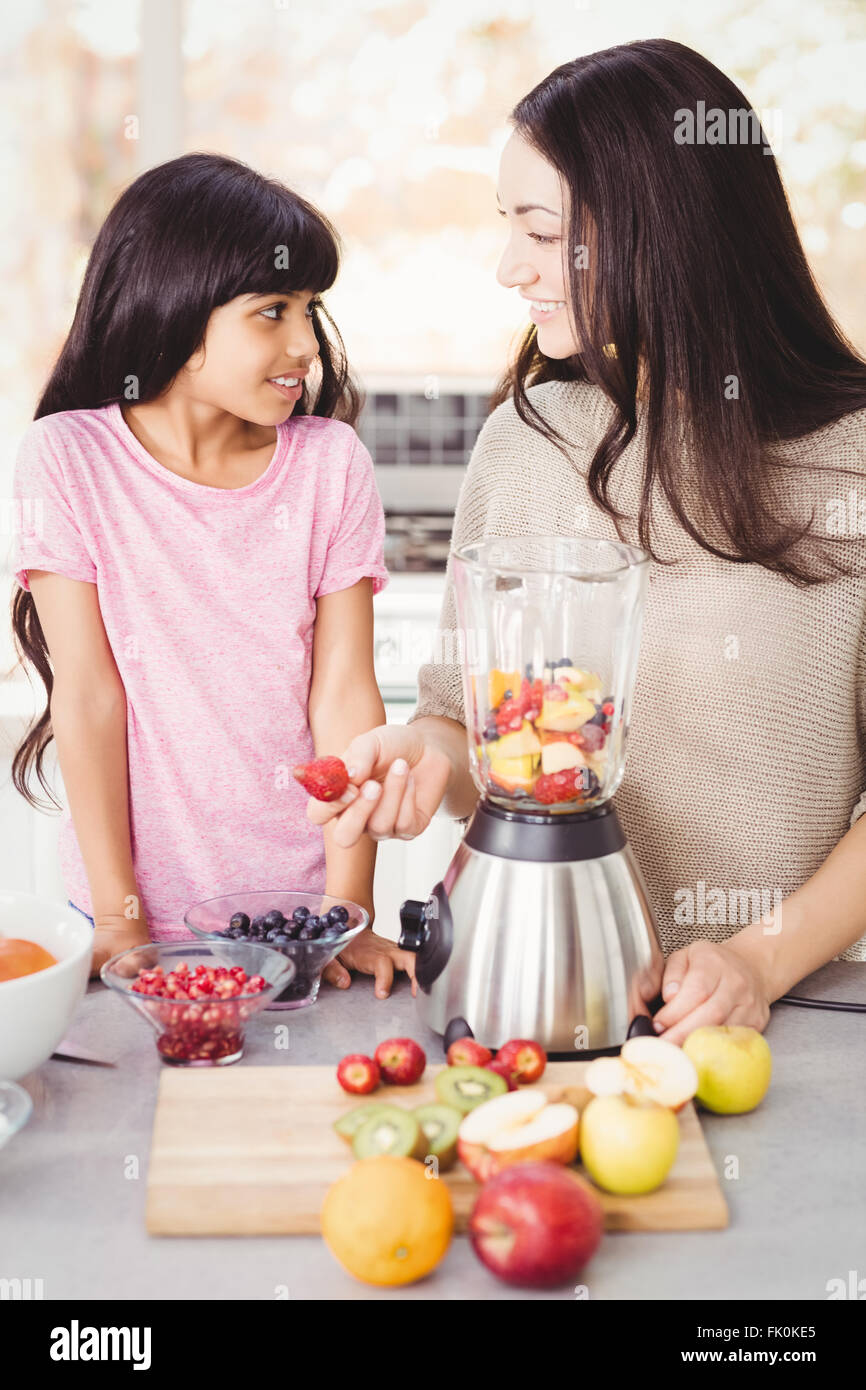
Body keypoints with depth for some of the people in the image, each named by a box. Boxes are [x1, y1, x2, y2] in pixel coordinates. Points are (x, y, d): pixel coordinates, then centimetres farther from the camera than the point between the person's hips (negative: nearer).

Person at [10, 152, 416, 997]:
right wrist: (118, 914, -11)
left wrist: (348, 914, -11)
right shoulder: (68, 460, -9)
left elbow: (344, 696, -7)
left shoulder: (330, 463, -4)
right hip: (142, 911, -1)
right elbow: (89, 698, -10)